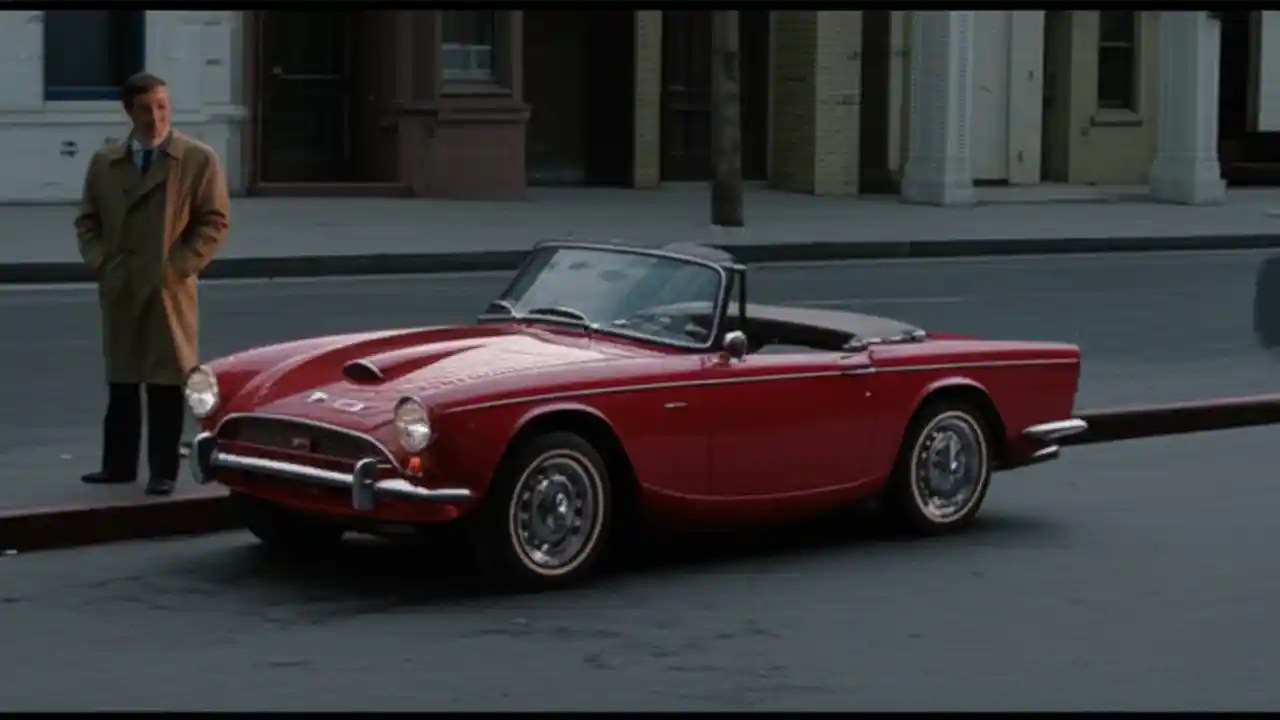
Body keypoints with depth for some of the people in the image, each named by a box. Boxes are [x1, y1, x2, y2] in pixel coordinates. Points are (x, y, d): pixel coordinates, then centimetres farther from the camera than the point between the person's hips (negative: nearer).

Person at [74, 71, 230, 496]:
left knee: (166, 381, -1)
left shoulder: (198, 160, -1)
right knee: (121, 380, 10)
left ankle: (163, 471, 4)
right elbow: (87, 220, 14)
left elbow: (215, 221, -3)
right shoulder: (104, 163, 10)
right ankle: (119, 464, 17)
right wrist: (99, 263, -2)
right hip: (118, 289, 4)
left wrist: (180, 266, -11)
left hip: (169, 290, -4)